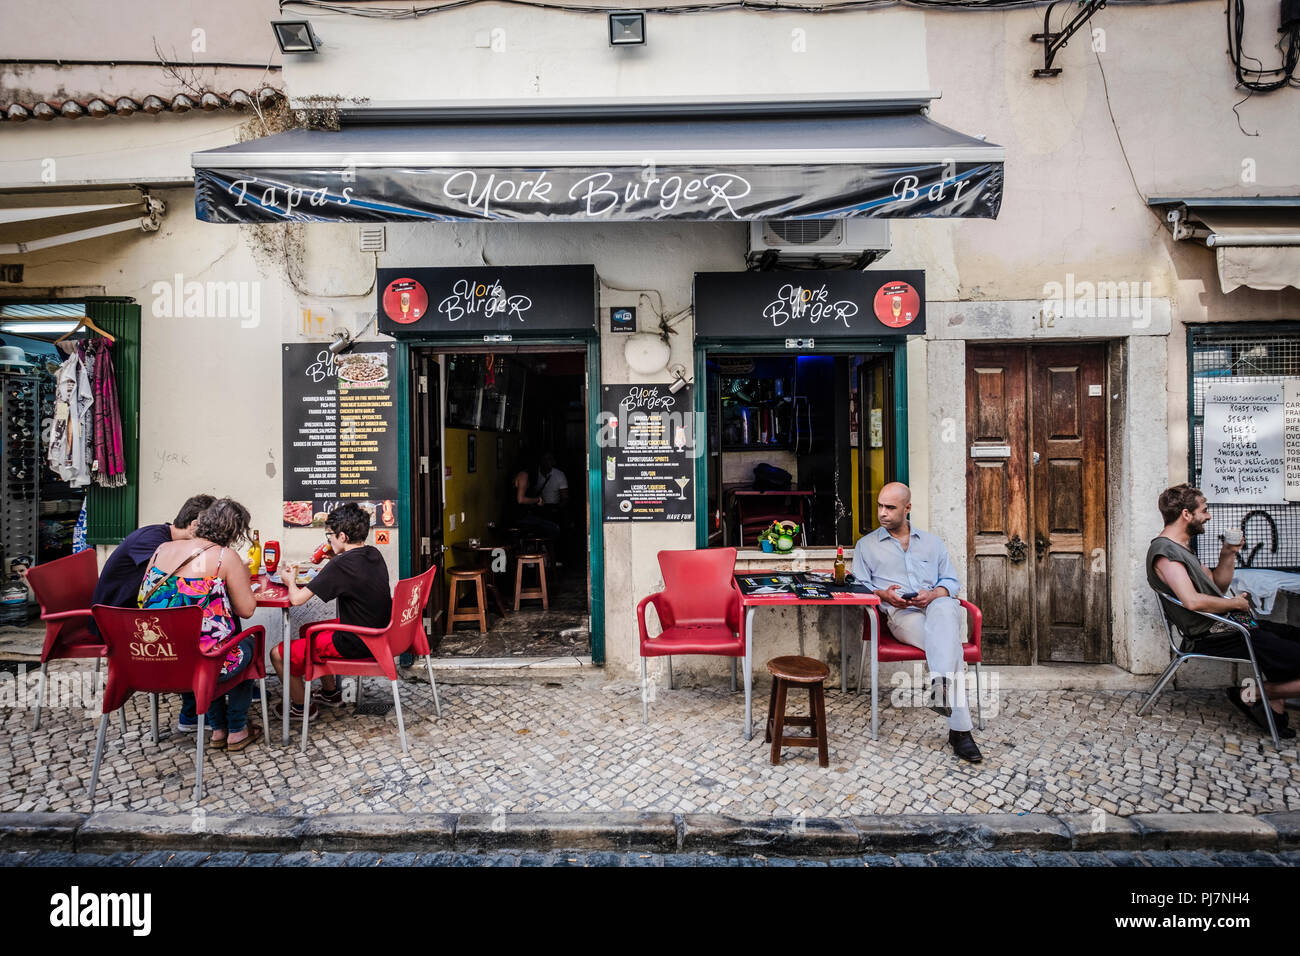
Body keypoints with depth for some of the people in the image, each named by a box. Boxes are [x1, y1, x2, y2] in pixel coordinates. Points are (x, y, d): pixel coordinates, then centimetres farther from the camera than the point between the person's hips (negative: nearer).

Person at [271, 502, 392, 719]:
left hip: (353, 647, -9)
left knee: (278, 654, 3)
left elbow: (297, 599, -20)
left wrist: (291, 581, 0)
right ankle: (330, 693, 40)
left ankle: (301, 707, 23)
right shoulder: (374, 555, 0)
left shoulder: (341, 564, -23)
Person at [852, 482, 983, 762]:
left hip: (938, 606, 2)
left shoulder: (932, 542, 25)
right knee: (949, 642, -34)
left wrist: (933, 595, -6)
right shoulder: (866, 545, 20)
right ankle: (960, 729, -38)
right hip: (901, 615, -2)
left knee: (944, 609, -40)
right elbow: (859, 586, 13)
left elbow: (951, 582, 17)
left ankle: (941, 686, -50)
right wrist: (883, 594, -9)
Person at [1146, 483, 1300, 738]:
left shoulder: (1181, 548, 17)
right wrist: (1236, 604, -11)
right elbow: (1193, 601, -28)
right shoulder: (1165, 551, -18)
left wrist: (1228, 554, 8)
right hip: (1219, 638, -10)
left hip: (1232, 626, 10)